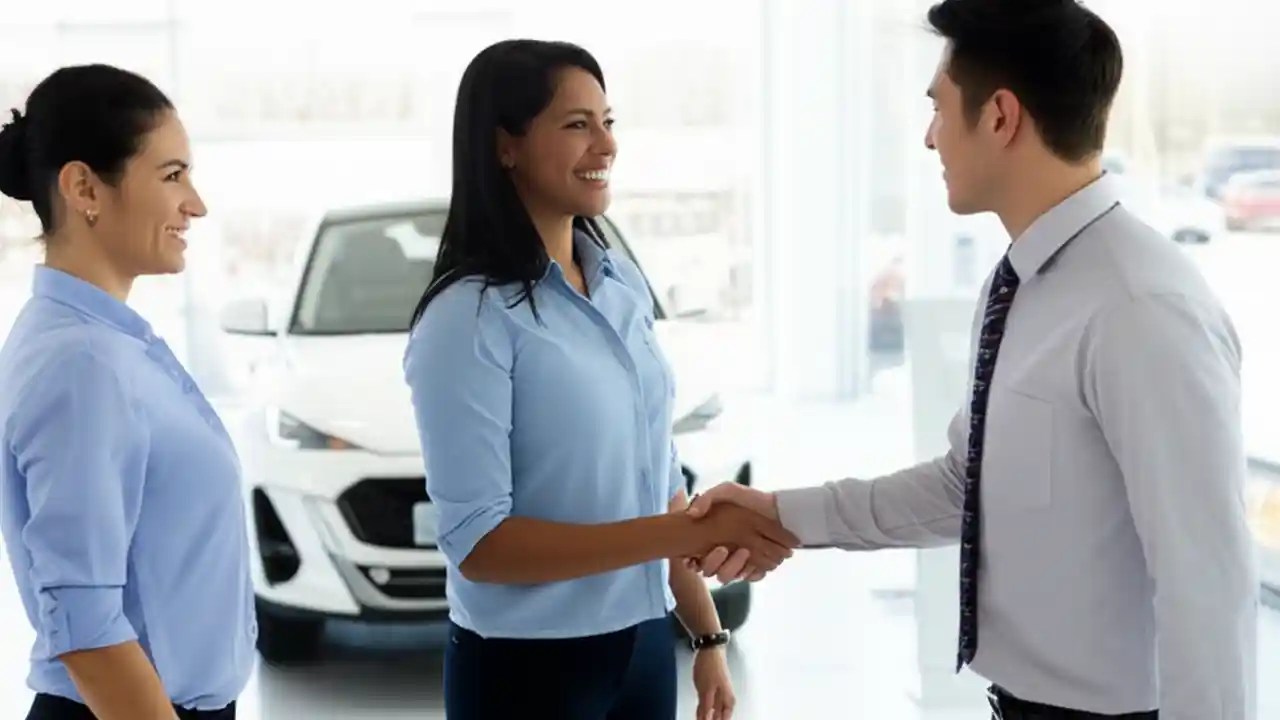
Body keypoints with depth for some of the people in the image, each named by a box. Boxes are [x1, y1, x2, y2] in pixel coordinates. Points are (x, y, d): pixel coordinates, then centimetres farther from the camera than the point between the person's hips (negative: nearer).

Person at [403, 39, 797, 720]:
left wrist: (708, 636, 12)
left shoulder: (624, 285, 4)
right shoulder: (470, 318, -16)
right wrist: (695, 532, -24)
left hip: (644, 645, 6)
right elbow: (477, 545, -20)